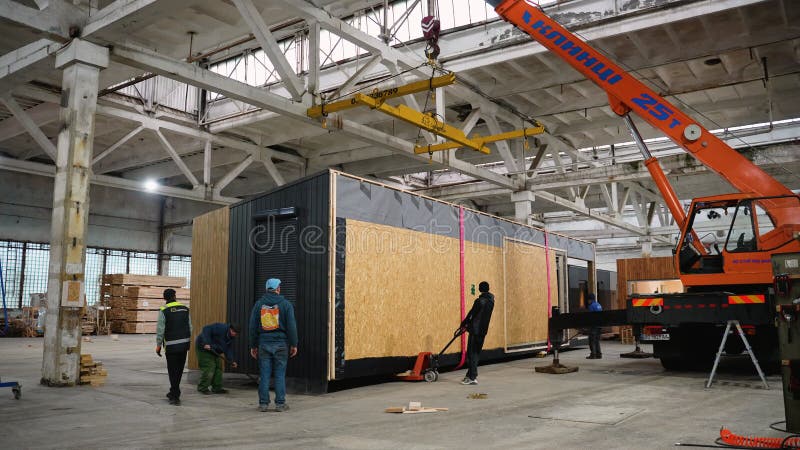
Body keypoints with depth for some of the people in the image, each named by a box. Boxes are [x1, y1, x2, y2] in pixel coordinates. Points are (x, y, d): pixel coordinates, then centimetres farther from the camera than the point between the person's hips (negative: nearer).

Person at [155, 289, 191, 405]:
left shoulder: (164, 311, -7)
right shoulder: (185, 309, 6)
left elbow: (160, 330, -9)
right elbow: (190, 327, 8)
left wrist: (158, 345, 0)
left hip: (171, 345, -4)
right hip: (184, 344, 4)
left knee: (173, 371, 2)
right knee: (179, 370, 15)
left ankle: (175, 397, 0)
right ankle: (173, 392, 29)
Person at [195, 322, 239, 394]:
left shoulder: (230, 338, 5)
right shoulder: (221, 328, -23)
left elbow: (228, 350, 4)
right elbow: (206, 329, -30)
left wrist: (231, 361, -9)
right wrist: (206, 343, -36)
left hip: (214, 351, 9)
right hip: (203, 348, -9)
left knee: (218, 367, 4)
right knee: (209, 367, -15)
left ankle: (217, 388, 10)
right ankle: (202, 388, -5)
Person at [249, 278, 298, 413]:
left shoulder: (259, 304, 5)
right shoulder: (285, 304, -2)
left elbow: (253, 326, 6)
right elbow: (291, 326, -6)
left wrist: (253, 346, 13)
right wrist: (294, 344, 0)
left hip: (264, 344, 2)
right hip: (281, 344, -2)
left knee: (264, 374, 5)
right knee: (280, 375, 3)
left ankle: (263, 403, 7)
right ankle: (280, 403, 5)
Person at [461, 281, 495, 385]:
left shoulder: (479, 301, -16)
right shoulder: (491, 301, 8)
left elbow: (471, 313, -10)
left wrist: (464, 324, 7)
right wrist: (469, 324, 20)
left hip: (475, 330, -7)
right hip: (483, 331, 7)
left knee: (472, 353, -2)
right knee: (477, 353, 13)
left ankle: (472, 378, -3)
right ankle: (470, 375, 20)